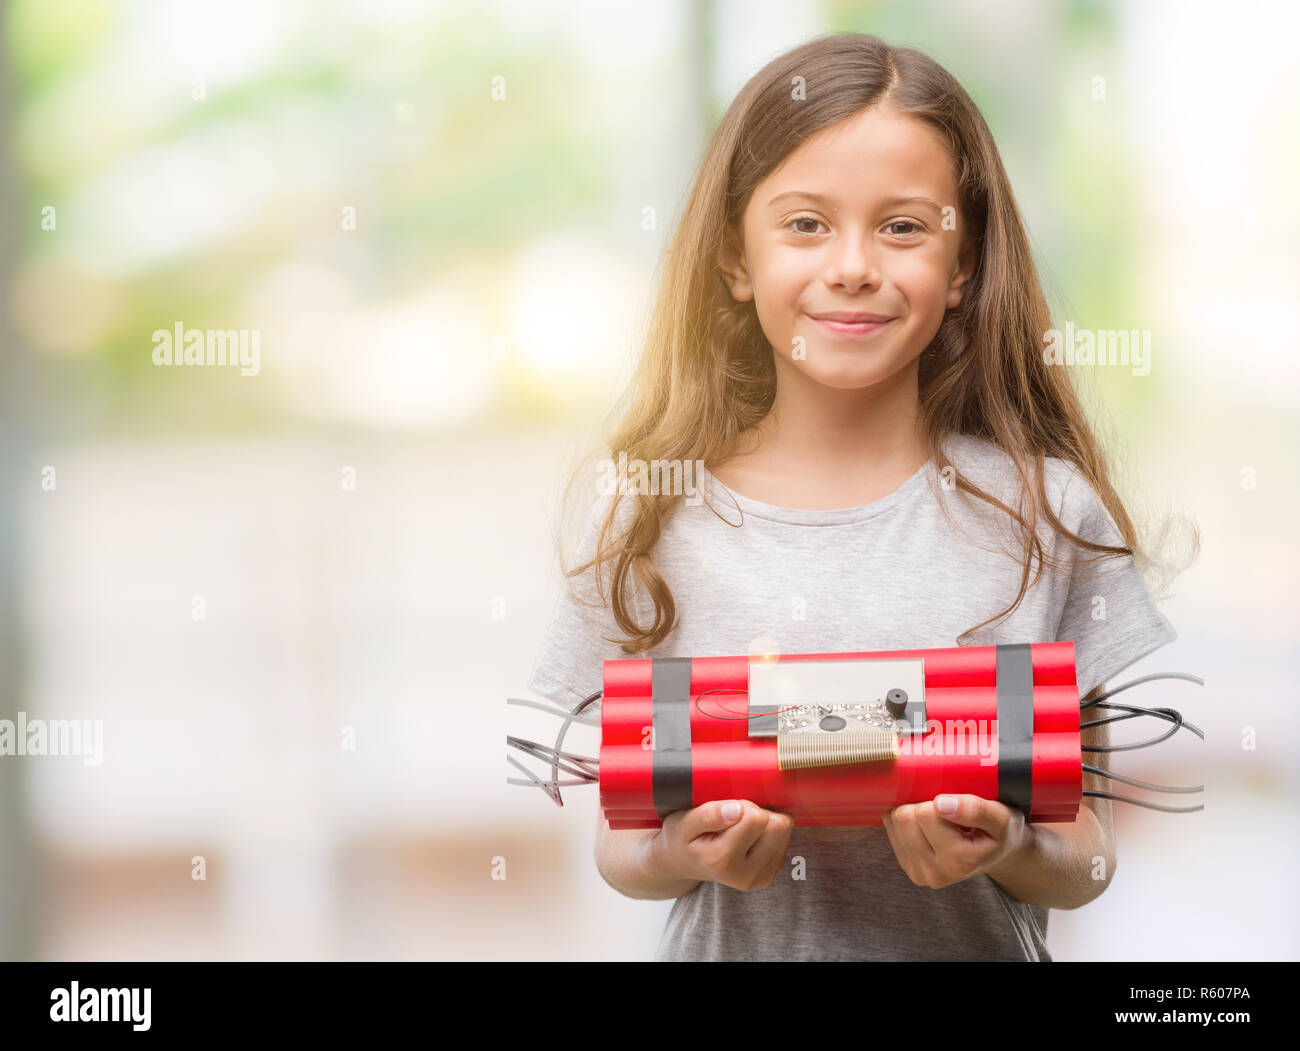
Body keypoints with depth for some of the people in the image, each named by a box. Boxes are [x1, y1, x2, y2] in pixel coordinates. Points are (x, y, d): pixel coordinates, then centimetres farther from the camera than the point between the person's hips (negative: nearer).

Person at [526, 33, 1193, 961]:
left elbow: (1086, 861, -1)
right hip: (735, 951, 1)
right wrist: (679, 856, -17)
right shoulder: (647, 518, -4)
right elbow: (620, 841, 2)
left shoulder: (1048, 512, -5)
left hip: (976, 952, 0)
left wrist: (1014, 853, -19)